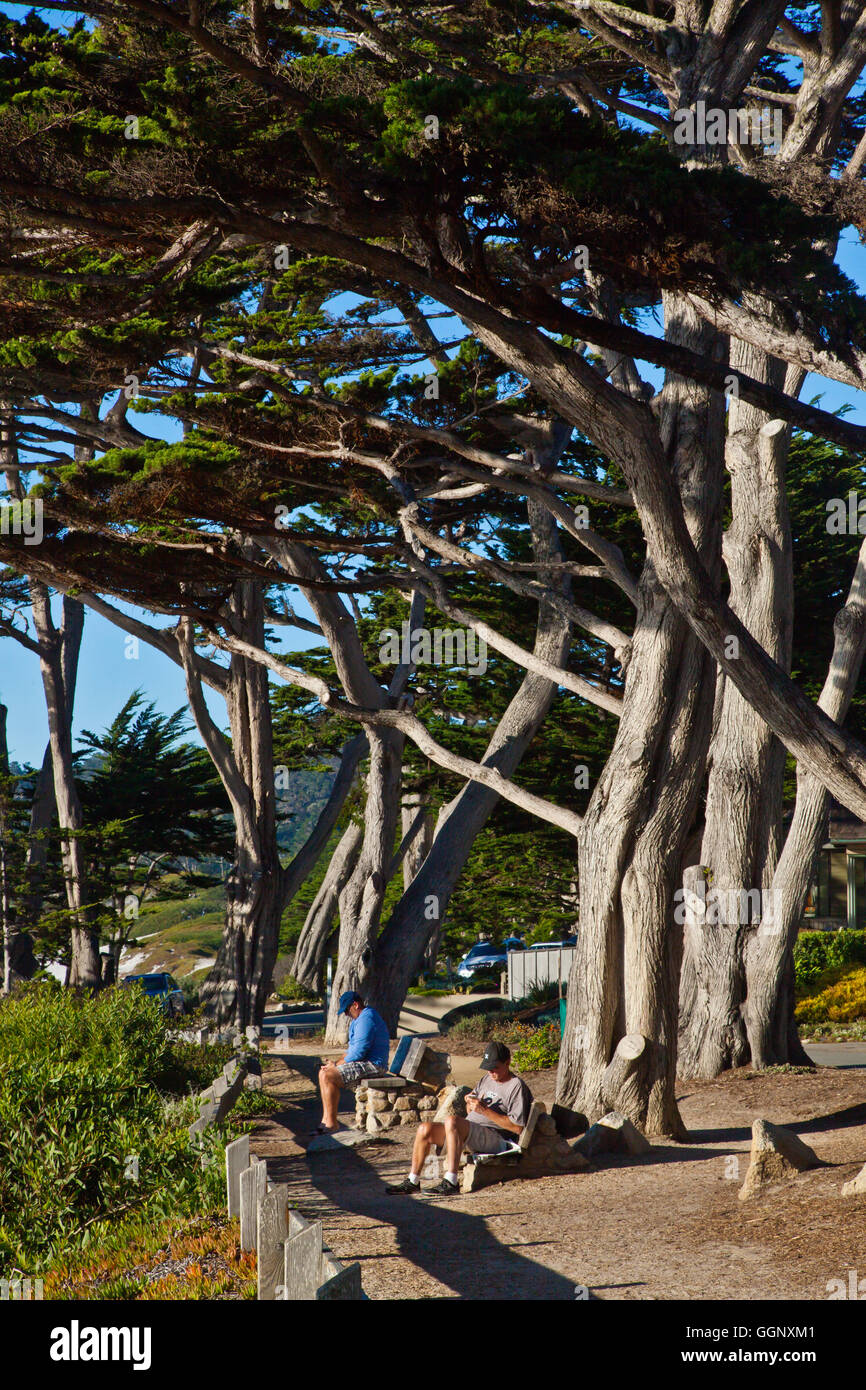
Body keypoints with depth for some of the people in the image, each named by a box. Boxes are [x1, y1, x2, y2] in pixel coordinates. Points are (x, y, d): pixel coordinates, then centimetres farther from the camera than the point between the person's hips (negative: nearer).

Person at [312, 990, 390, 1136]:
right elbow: (352, 1048, 24)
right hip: (364, 1062, 11)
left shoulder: (366, 1019, -17)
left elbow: (358, 1051, -22)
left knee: (328, 1077, -19)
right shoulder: (359, 1018, 19)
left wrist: (337, 1065, -10)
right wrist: (335, 1063, 8)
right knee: (323, 1073, 6)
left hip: (371, 1065, -11)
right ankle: (326, 1120, 1)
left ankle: (331, 1123, -13)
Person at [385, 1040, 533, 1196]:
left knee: (452, 1120, -33)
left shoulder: (517, 1086, -6)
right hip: (469, 1135, 9)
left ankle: (451, 1183, -36)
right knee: (425, 1129, -5)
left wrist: (485, 1110, -20)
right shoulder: (487, 1079, 20)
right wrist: (470, 1103, 2)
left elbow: (517, 1128, -17)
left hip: (498, 1140, -9)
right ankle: (412, 1182, 2)